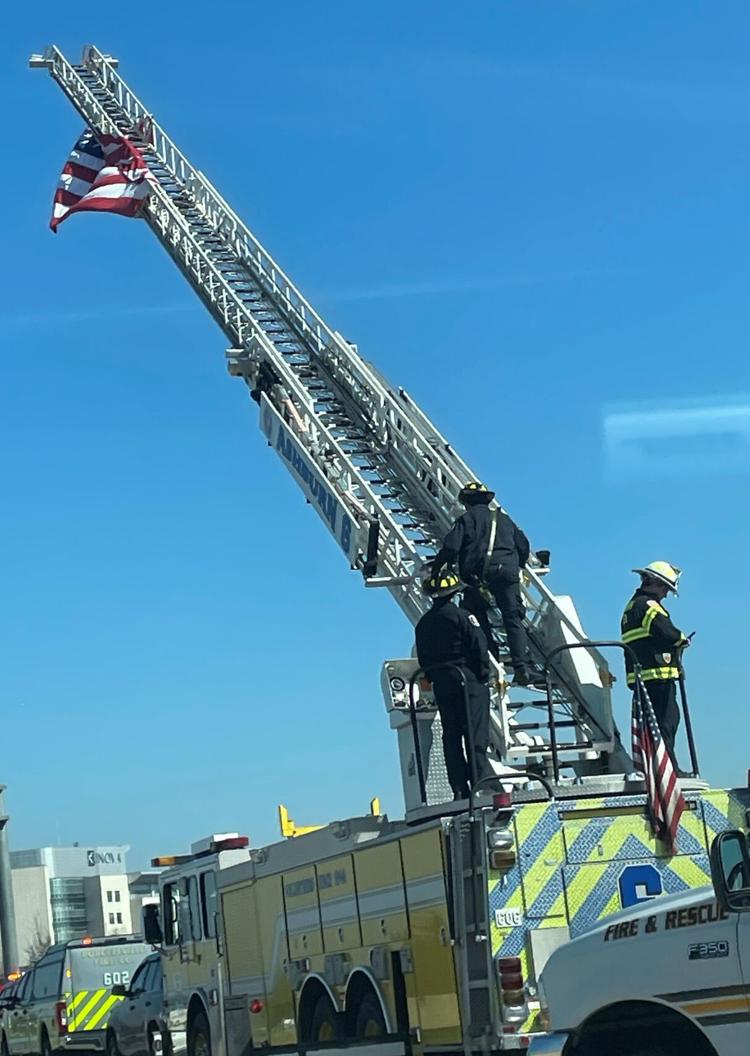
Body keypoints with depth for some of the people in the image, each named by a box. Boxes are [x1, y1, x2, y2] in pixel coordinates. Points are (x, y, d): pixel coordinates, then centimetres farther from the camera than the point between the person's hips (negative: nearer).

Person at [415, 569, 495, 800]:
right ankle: (482, 780, -10)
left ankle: (460, 789, 4)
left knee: (451, 737, 6)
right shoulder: (460, 616, -9)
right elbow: (479, 645, -13)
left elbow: (423, 659, 12)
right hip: (468, 681, -5)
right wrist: (483, 674, -2)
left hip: (441, 687, 5)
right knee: (475, 734, -4)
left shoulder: (423, 624, 10)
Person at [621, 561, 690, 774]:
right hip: (658, 676, -10)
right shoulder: (649, 605, -10)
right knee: (666, 721, -9)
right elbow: (666, 633, -21)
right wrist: (683, 640, -1)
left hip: (638, 675, 10)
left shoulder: (631, 606, 22)